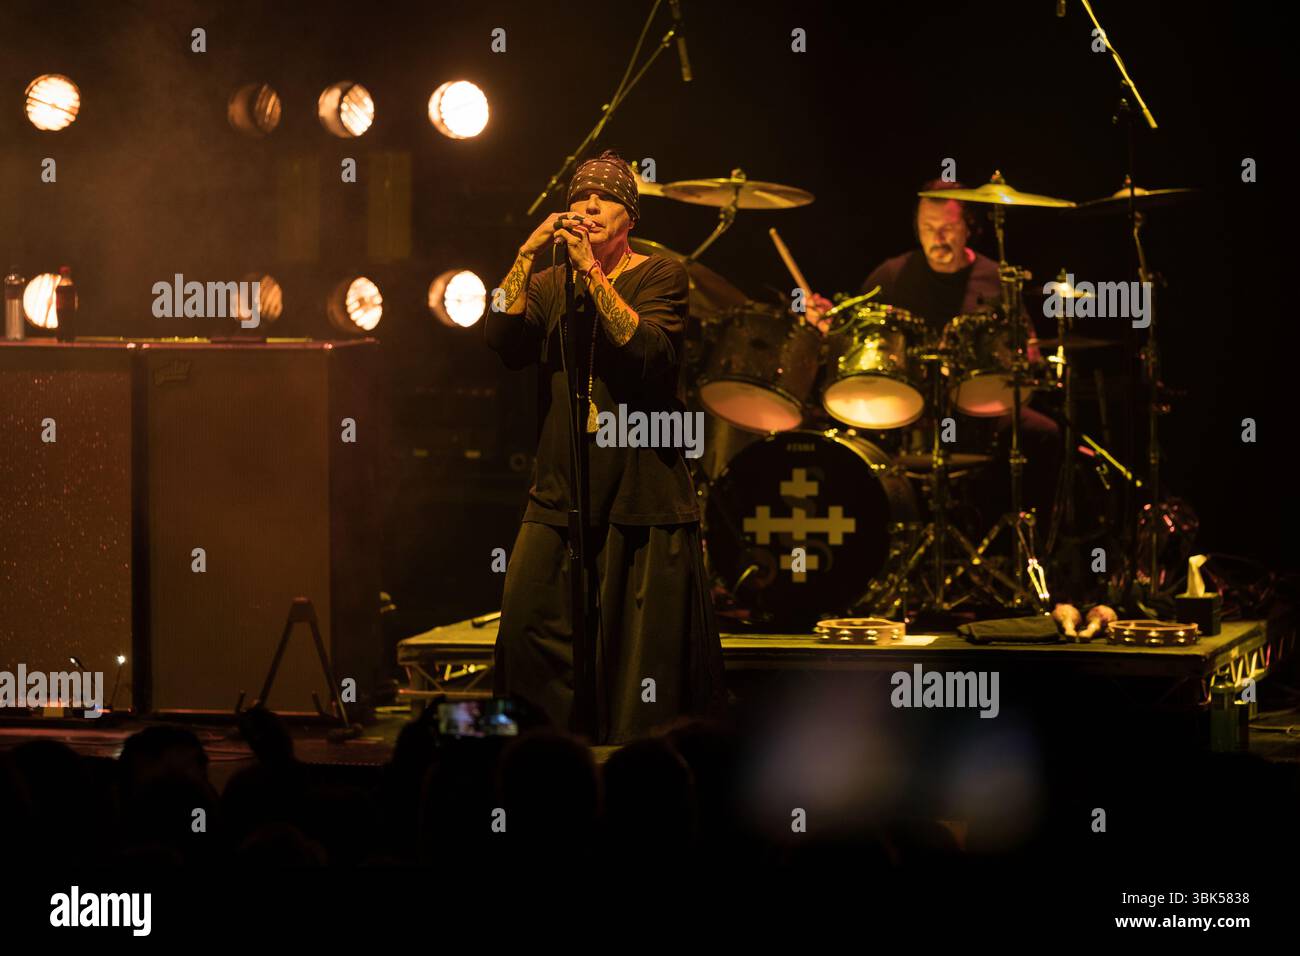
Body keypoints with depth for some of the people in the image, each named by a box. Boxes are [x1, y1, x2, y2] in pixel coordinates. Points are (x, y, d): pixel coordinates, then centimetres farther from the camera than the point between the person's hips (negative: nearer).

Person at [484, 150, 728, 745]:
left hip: (642, 489, -3)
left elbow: (647, 350, -16)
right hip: (562, 492, 3)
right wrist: (528, 254, -9)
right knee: (529, 619, -9)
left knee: (643, 644, -4)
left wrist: (591, 272, -19)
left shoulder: (660, 276, 2)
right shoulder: (548, 285, 14)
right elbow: (500, 339, -4)